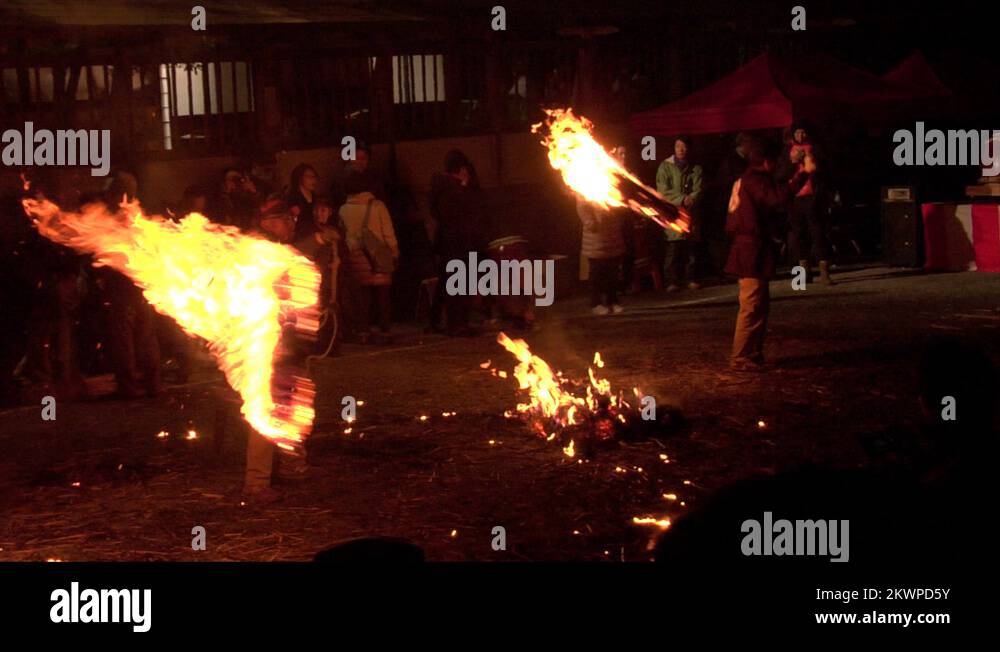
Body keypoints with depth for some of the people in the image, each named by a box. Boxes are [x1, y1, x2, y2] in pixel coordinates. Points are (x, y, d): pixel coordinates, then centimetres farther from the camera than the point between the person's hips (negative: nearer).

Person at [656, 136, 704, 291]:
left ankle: (691, 279, 10)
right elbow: (663, 190, -2)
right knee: (673, 248, -8)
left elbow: (698, 191, 4)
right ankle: (673, 281, -5)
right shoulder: (665, 167, 8)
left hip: (691, 213, 2)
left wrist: (691, 200, -18)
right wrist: (682, 199, -13)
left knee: (692, 248, 0)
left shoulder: (696, 169, 14)